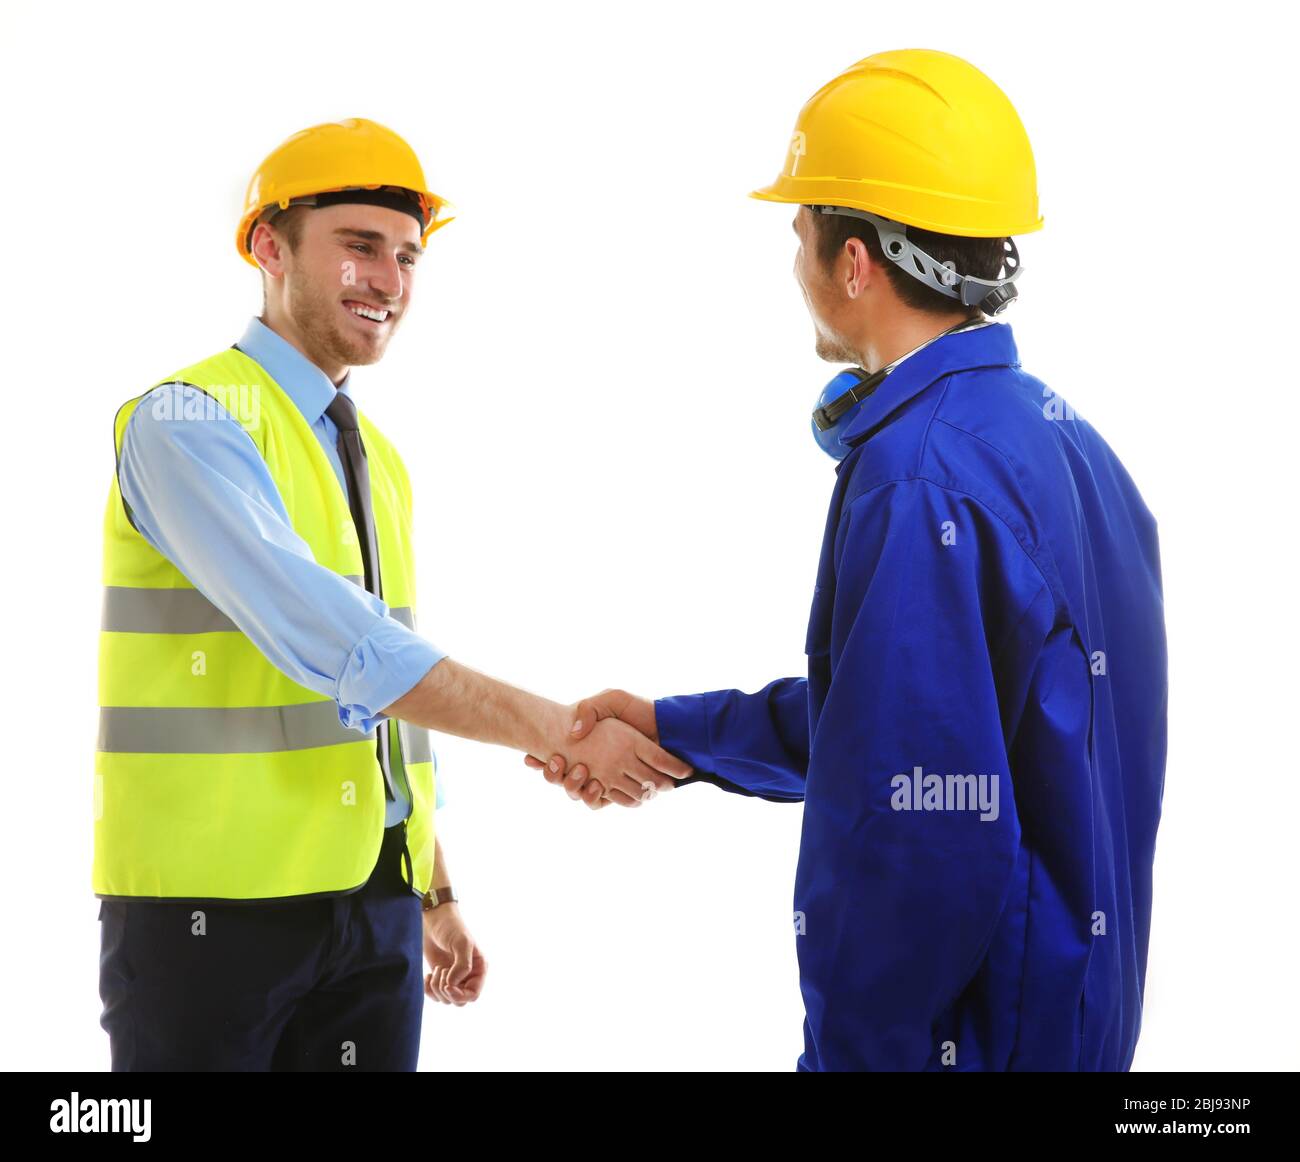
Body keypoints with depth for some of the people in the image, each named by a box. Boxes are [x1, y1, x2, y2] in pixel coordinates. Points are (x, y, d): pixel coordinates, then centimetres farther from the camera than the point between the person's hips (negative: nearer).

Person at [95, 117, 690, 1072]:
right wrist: (557, 731, -23)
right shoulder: (189, 424, -10)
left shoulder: (377, 460, 15)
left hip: (376, 908, 7)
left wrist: (436, 900, 17)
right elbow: (331, 645, -22)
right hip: (210, 910, -6)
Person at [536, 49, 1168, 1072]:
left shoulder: (919, 479, -24)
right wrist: (672, 730, 19)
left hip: (962, 1027, -9)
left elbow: (917, 839, -28)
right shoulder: (1063, 437, 7)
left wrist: (850, 1049, -17)